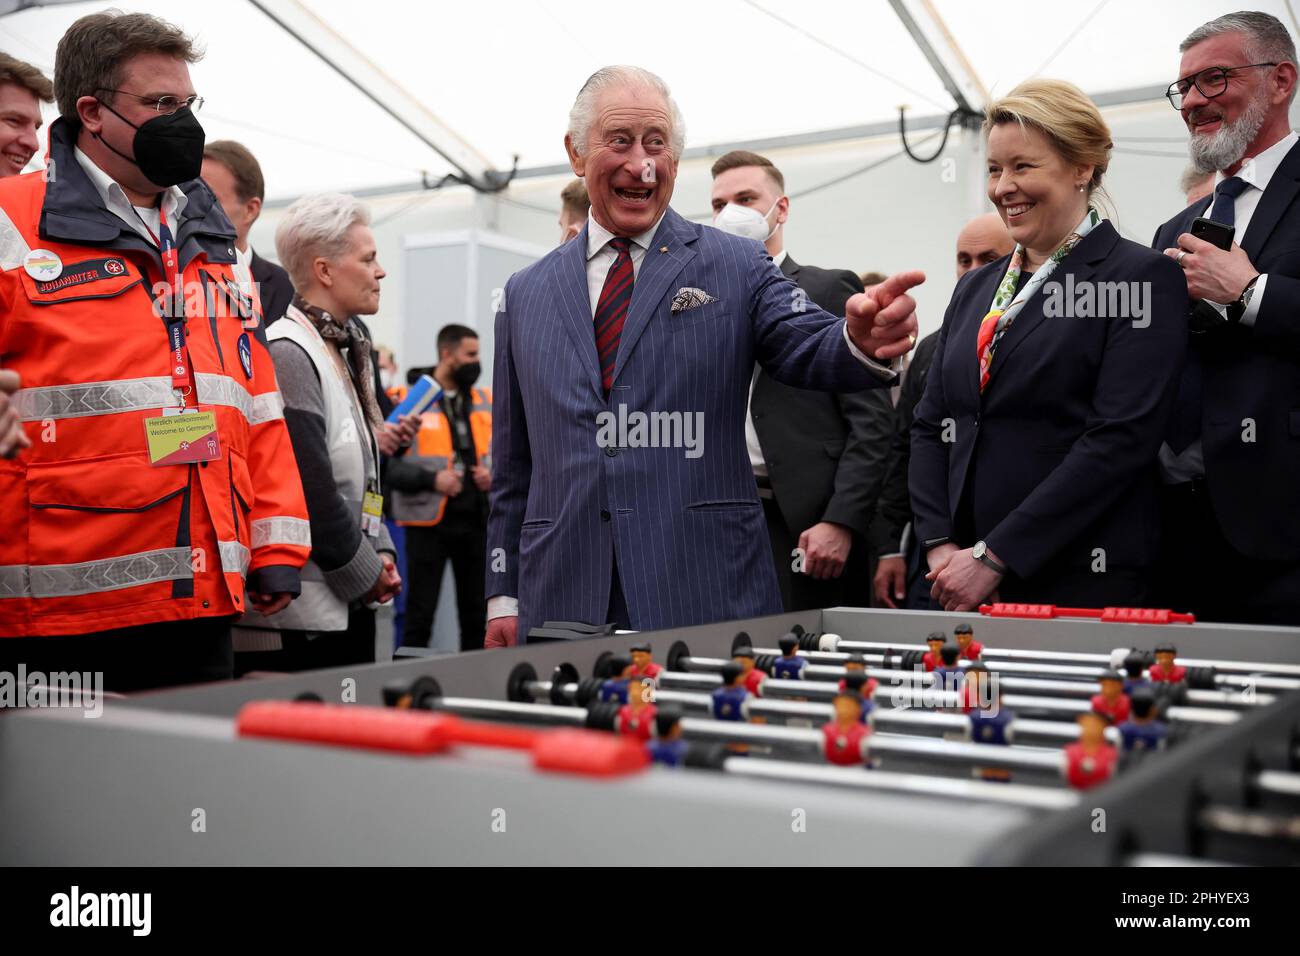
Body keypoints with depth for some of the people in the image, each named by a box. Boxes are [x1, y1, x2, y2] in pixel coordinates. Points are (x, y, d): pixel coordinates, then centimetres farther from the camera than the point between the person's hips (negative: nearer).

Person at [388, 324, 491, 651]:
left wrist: (493, 474, -1)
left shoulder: (487, 403, 11)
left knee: (476, 614, 11)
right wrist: (431, 479, -22)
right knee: (420, 614, 2)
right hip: (429, 523, -5)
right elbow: (387, 463, -12)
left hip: (476, 521, 5)